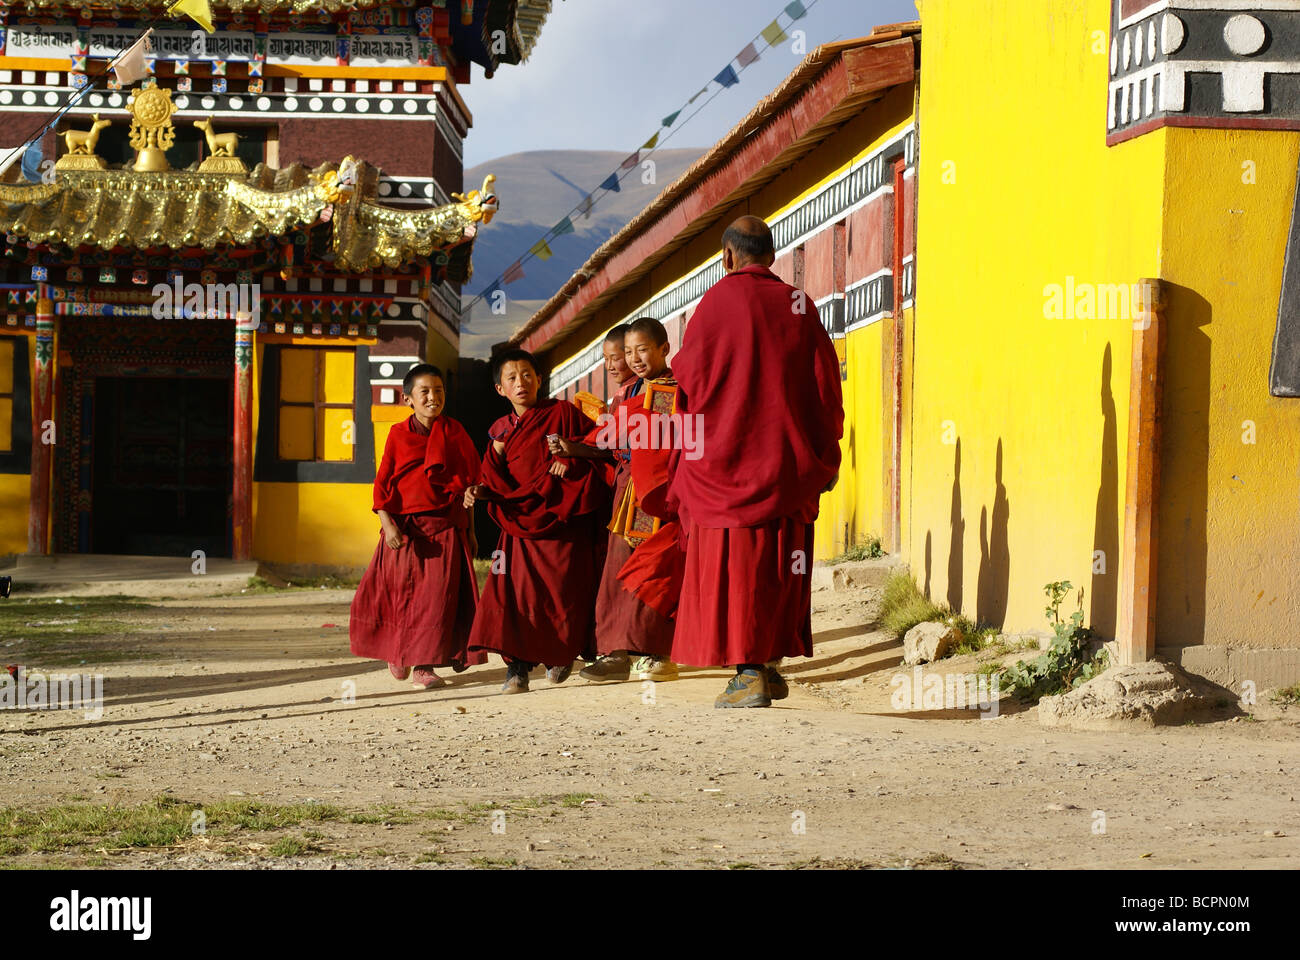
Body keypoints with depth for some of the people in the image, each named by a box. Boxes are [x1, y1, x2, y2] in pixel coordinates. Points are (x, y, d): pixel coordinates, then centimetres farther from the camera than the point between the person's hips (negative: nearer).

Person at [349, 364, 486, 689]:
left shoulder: (453, 433, 5)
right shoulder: (398, 435, 1)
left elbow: (467, 482, 10)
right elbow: (382, 482, 1)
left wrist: (468, 528, 7)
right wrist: (388, 524, -10)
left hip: (444, 526, 0)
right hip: (404, 528, 0)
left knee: (437, 595, -5)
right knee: (400, 594, 7)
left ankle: (423, 664, 0)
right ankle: (396, 652, 31)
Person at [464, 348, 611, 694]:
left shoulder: (562, 413, 1)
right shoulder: (501, 431, 12)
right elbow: (501, 484, 11)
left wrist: (571, 459, -14)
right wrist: (481, 491, -8)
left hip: (563, 520, -3)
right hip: (521, 522, 3)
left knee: (562, 592, -2)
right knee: (517, 592, -11)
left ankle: (562, 653, 23)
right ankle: (517, 666, -11)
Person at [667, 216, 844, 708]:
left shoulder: (720, 299, -7)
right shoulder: (799, 304, 5)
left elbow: (687, 372, -4)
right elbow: (826, 386, 6)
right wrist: (825, 459, 13)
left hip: (727, 458, -4)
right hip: (789, 460, 4)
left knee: (733, 565, -1)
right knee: (780, 565, 12)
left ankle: (749, 672, -7)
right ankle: (770, 664, 15)